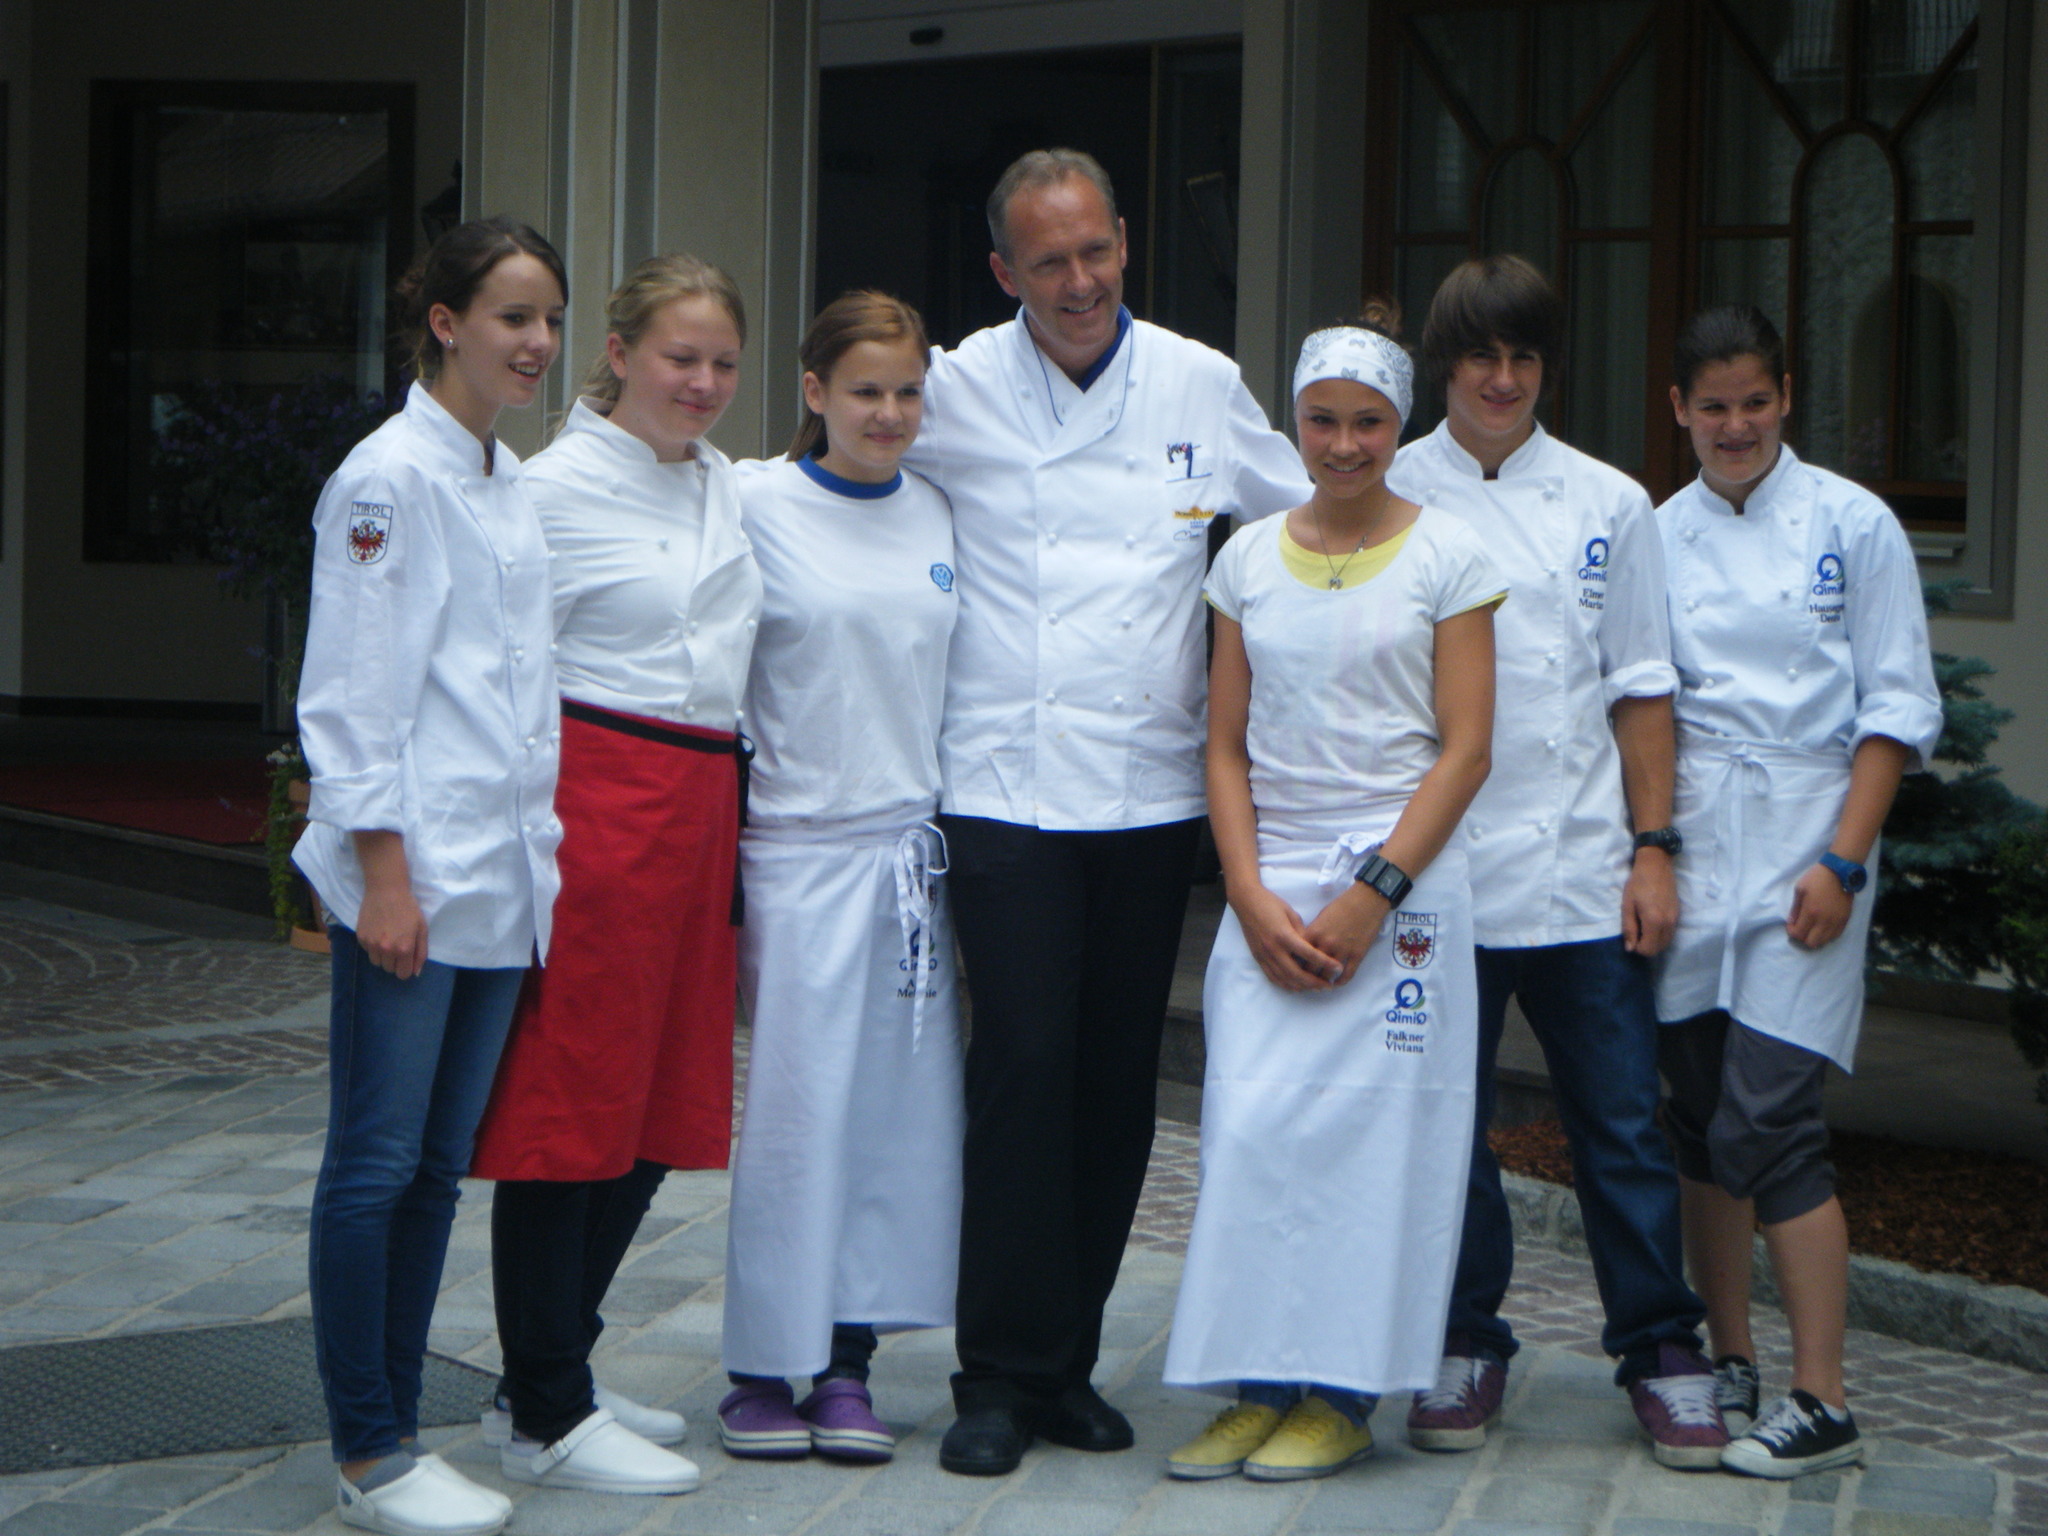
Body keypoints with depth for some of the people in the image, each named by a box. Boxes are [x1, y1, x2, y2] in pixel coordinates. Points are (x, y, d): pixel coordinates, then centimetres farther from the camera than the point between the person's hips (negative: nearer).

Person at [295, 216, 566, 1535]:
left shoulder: (514, 484, 15)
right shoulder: (390, 476, -10)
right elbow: (352, 694, -13)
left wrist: (536, 851, 17)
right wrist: (385, 872, -16)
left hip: (501, 871, 8)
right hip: (411, 869, -8)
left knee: (439, 1165, 12)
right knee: (377, 1163, -2)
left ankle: (397, 1430, 19)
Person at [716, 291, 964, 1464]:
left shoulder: (936, 514, 10)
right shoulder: (754, 505, -5)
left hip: (914, 840, 5)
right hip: (798, 843, -5)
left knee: (901, 1102, 4)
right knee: (790, 1101, -3)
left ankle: (848, 1363, 13)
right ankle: (763, 1367, 9)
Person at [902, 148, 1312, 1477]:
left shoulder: (1201, 386, 6)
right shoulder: (957, 390, 0)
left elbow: (1315, 520, 17)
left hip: (1152, 791, 3)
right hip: (1007, 786, -3)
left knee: (1119, 1083, 6)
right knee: (1025, 1070, -9)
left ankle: (1067, 1361, 19)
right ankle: (1004, 1375, 2)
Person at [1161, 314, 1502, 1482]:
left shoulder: (1448, 558, 0)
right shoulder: (1249, 559, 10)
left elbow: (1466, 749, -4)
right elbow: (1227, 745, 9)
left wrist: (1373, 893, -12)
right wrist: (1252, 896, -4)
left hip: (1400, 874, -3)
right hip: (1269, 883, 3)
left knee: (1364, 1127, -5)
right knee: (1250, 1123, -3)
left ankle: (1342, 1396, 5)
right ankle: (1259, 1387, 7)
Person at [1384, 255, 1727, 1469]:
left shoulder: (1608, 505, 7)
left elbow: (1641, 688, 8)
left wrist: (1654, 847, 2)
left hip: (1583, 869, 1)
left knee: (1623, 1121, 3)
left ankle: (1662, 1350, 15)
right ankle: (1465, 1348, 20)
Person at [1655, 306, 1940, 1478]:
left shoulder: (1852, 524, -1)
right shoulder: (1660, 537, 9)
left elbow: (1899, 709, -2)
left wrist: (1843, 861, -10)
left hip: (1800, 856, -4)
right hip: (1690, 853, 4)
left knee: (1769, 1127, -11)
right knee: (1703, 1125, 9)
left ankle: (1822, 1403, -5)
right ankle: (1728, 1364, 22)